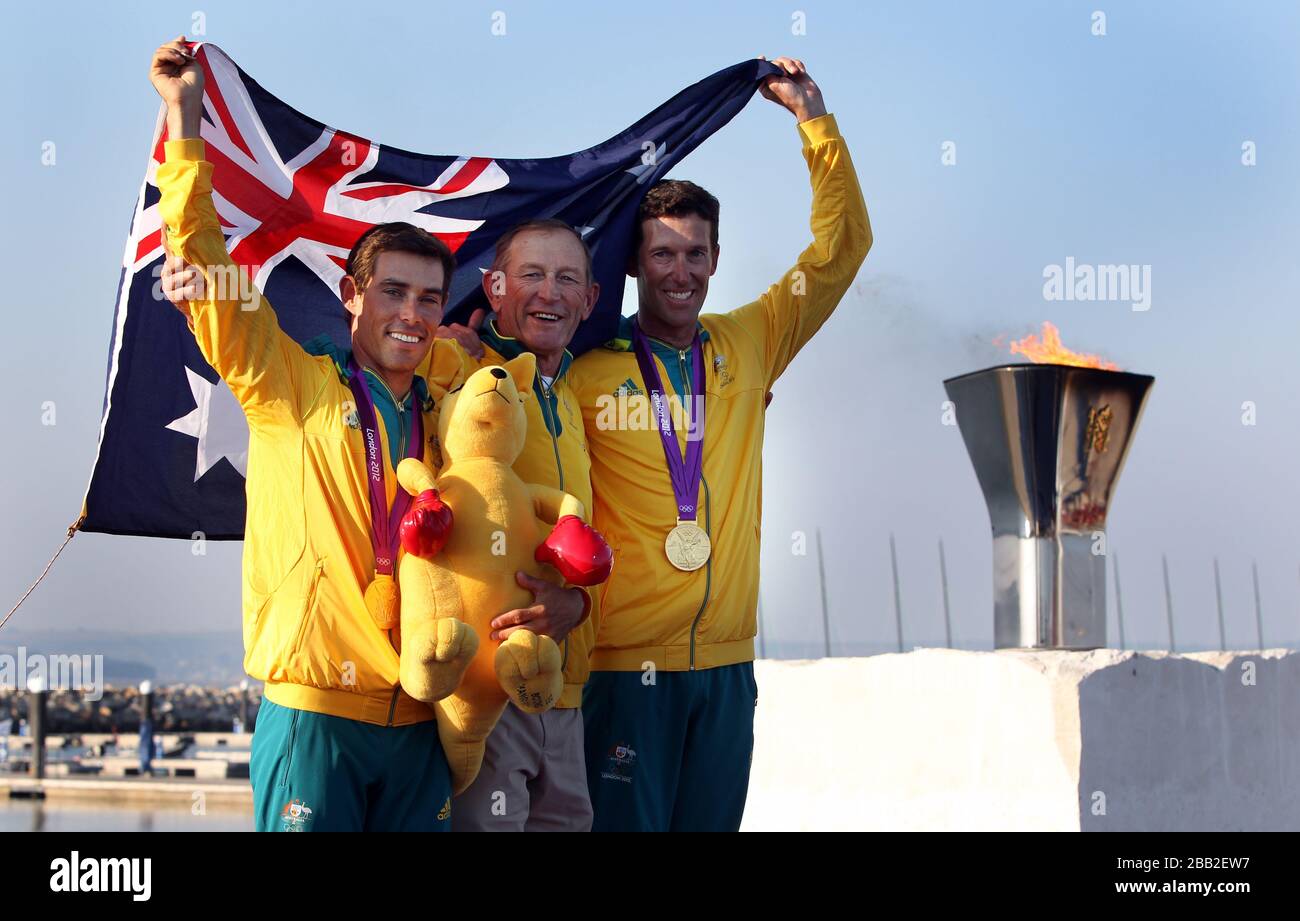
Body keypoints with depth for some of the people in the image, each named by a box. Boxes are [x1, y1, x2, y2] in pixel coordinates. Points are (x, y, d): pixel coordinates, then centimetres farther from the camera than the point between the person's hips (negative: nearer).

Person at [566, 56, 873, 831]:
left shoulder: (748, 348, 8)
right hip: (626, 663, -4)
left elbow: (841, 248, 9)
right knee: (627, 823, 0)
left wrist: (813, 115, 4)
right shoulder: (587, 370, -3)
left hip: (727, 661, 4)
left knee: (712, 822, 12)